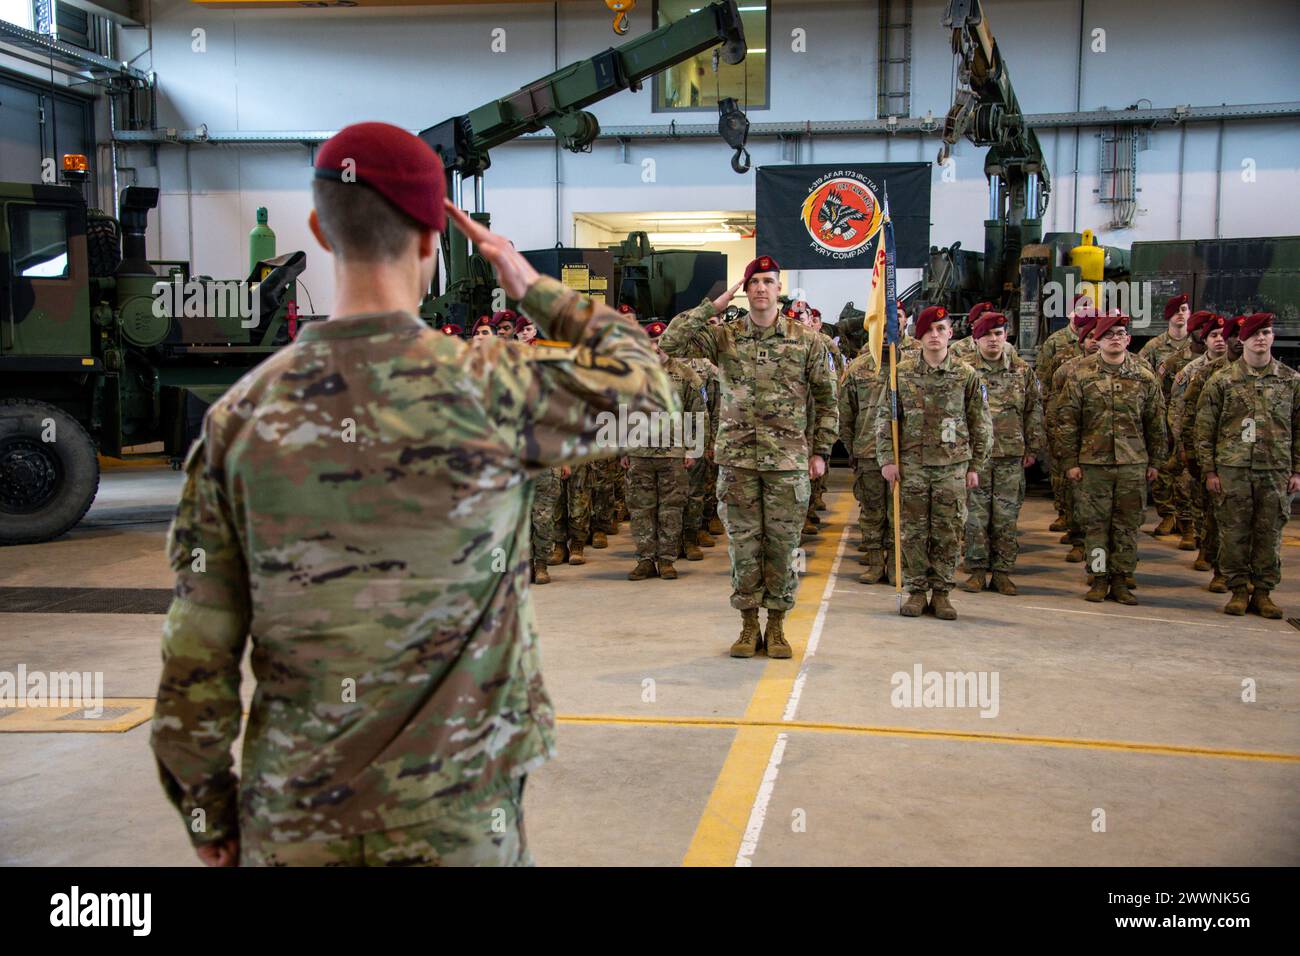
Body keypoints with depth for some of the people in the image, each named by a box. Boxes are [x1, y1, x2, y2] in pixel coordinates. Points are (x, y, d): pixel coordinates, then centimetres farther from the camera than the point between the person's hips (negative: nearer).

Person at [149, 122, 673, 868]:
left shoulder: (240, 414, -6)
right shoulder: (492, 391, -15)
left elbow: (197, 651, -3)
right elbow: (646, 384, 3)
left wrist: (206, 807, 9)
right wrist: (534, 287, 10)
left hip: (290, 815, 3)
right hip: (455, 812, -2)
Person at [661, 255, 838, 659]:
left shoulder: (807, 341, 3)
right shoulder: (724, 337, 3)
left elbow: (826, 399, 9)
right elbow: (669, 343, -9)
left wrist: (820, 451, 5)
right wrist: (713, 306, -8)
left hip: (789, 460, 0)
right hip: (737, 460, 1)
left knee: (783, 544, 5)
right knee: (743, 544, 5)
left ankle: (776, 624, 18)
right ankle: (748, 624, 18)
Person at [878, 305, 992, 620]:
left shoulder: (966, 375, 2)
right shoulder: (902, 373, 1)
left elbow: (981, 425, 7)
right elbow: (884, 417, 3)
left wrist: (976, 466, 4)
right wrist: (887, 459, -4)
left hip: (953, 464, 0)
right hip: (912, 464, 0)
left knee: (948, 532, 3)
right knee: (913, 531, 3)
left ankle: (941, 593, 14)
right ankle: (916, 591, 14)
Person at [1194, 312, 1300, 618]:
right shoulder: (1222, 380, 2)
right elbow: (1205, 428, 2)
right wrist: (1209, 470, -2)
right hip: (1232, 469, -1)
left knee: (1269, 533, 5)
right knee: (1234, 532, 2)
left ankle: (1262, 591, 16)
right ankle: (1239, 590, 14)